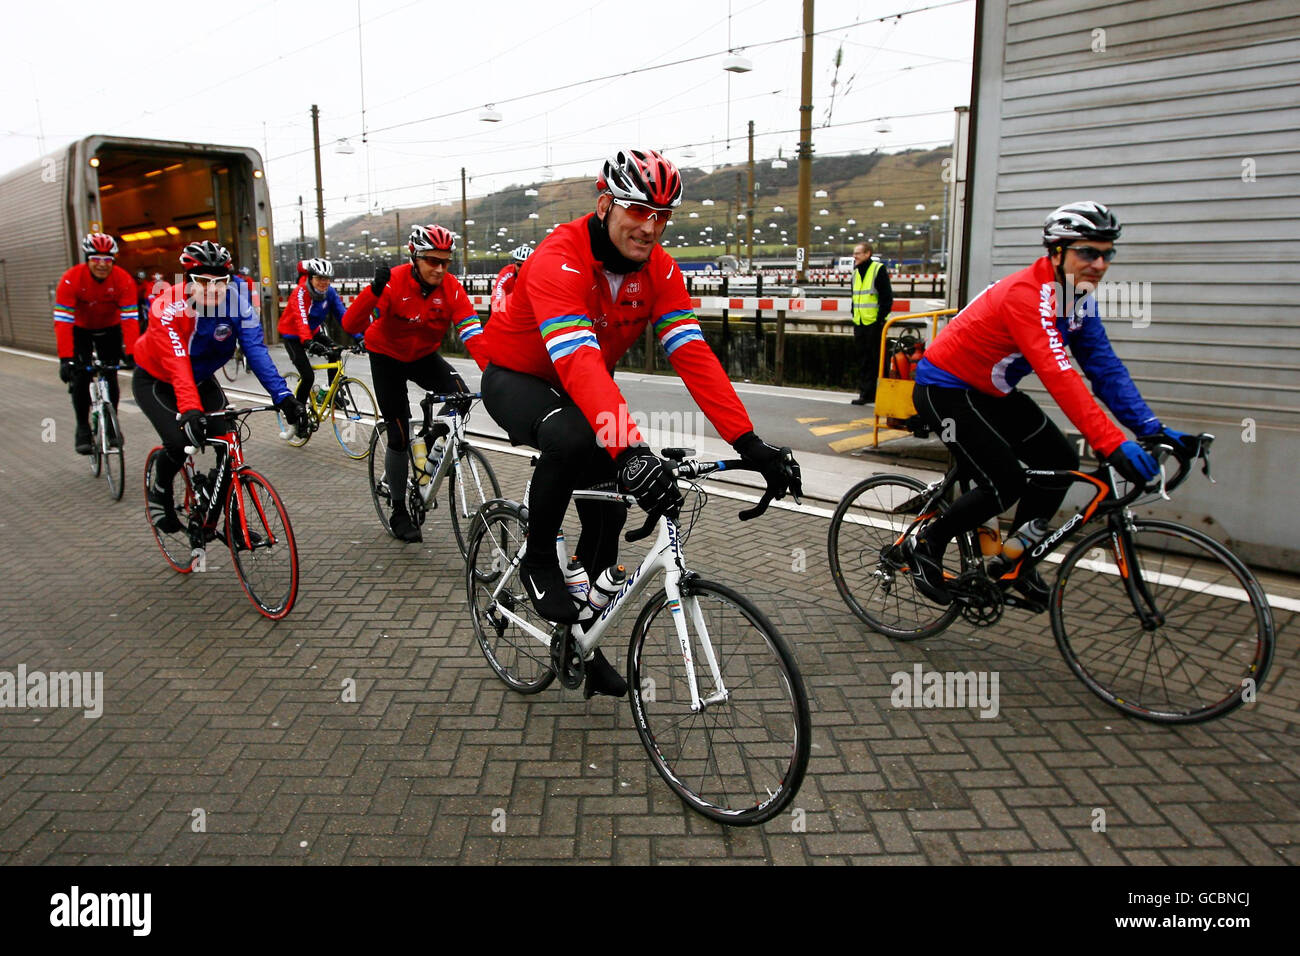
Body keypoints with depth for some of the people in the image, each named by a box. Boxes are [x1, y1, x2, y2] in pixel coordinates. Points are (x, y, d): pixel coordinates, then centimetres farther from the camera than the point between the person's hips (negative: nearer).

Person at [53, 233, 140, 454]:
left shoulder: (124, 280, -25)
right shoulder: (71, 279, -28)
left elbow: (130, 319, -28)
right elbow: (62, 321, -31)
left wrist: (131, 354, -38)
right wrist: (65, 359, -39)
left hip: (109, 329, 1)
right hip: (81, 329, -1)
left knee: (110, 377, -7)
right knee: (80, 376, -13)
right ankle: (83, 428, 1)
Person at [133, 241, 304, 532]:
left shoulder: (235, 302, -22)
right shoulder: (168, 308, -31)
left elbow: (256, 349, -30)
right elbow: (178, 366, -41)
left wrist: (282, 395, -42)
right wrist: (190, 410, -55)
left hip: (201, 377, 4)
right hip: (156, 380, -3)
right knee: (179, 441, -23)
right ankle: (159, 492, 10)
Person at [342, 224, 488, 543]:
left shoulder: (451, 287, -20)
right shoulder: (394, 282, -27)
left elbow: (473, 332, -29)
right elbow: (351, 326, -34)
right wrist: (374, 290, -50)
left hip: (425, 356, 3)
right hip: (387, 358, -3)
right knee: (400, 436, -5)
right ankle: (399, 512, 14)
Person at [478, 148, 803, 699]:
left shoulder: (658, 269, -13)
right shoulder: (559, 260, -32)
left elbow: (692, 354, -22)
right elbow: (578, 362, -46)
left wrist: (749, 443, -32)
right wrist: (629, 450, -59)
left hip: (585, 388, 6)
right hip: (517, 379, -6)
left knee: (607, 510, -2)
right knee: (570, 436, -39)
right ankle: (538, 562, -12)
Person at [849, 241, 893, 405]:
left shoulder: (879, 269, -8)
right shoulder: (856, 272, 15)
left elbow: (887, 297, -11)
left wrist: (881, 319, -14)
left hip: (874, 323, -8)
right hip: (860, 323, 8)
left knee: (875, 359, -3)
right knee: (862, 359, 9)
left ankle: (869, 393, 1)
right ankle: (864, 393, 14)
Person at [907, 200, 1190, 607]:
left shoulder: (1079, 299, 0)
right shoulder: (1028, 294, -29)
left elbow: (1104, 367, -1)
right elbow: (1059, 376, -39)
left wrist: (1151, 429, -11)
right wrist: (1112, 444, -44)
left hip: (992, 391, 9)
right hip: (945, 388, -9)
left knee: (1060, 462, -1)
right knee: (1007, 484, -17)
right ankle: (925, 544, 4)